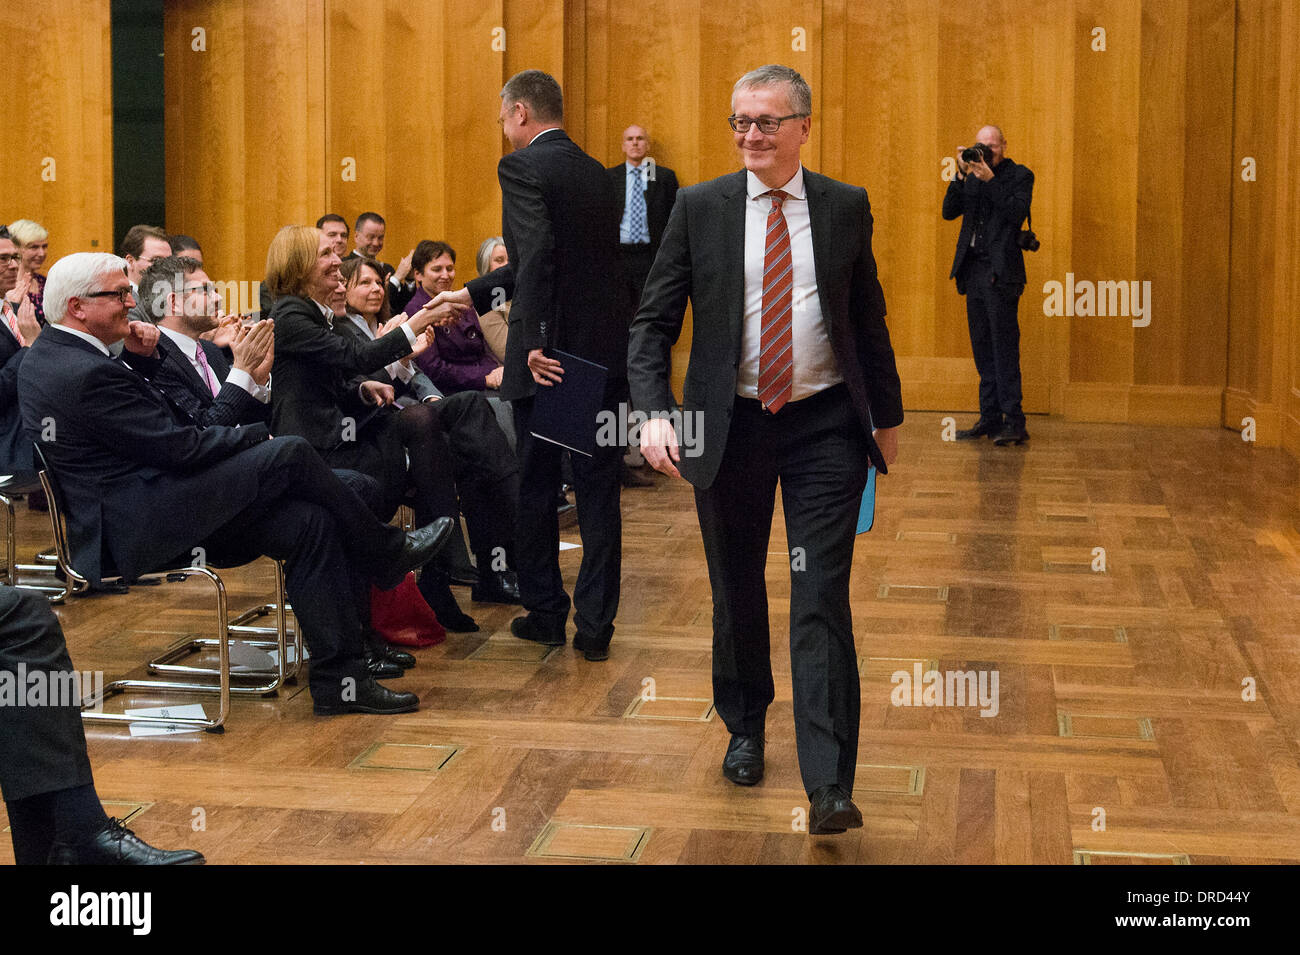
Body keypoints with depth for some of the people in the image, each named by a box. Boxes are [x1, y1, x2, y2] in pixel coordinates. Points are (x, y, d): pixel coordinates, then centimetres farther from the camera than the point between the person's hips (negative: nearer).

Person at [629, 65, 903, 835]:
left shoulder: (847, 207, 3)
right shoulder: (699, 208, 0)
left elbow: (869, 319, 10)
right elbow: (655, 321, -1)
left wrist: (887, 416, 14)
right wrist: (655, 411, -15)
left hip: (825, 425, -1)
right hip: (730, 425, 1)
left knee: (822, 600, -7)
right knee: (737, 593, 14)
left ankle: (829, 787, -7)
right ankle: (745, 730, 38)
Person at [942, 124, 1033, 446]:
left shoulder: (1020, 175, 1)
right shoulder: (972, 178, 16)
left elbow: (1017, 212, -14)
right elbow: (949, 211, 5)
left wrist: (989, 179, -17)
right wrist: (961, 176, -6)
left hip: (1001, 272, -6)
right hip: (974, 271, 6)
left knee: (1004, 348, -9)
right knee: (982, 349, 8)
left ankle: (1014, 422, -8)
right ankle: (990, 418, 13)